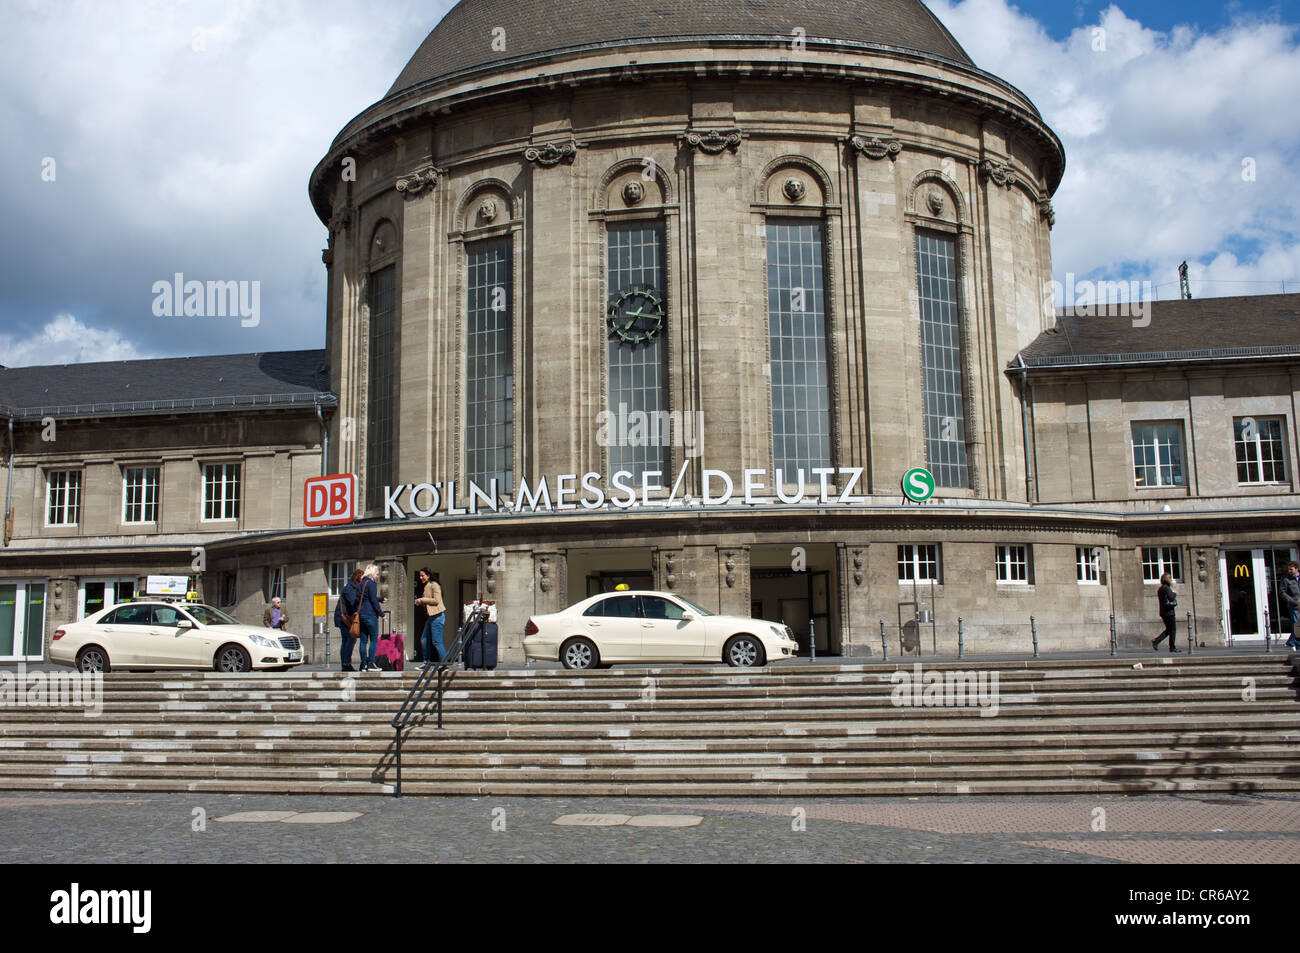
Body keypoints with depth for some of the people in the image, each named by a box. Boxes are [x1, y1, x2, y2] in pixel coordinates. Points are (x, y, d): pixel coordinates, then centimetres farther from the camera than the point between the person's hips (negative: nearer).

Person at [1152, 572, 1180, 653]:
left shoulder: (1160, 589, 15)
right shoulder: (1166, 588, -13)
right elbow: (1171, 598, -25)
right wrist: (1174, 593, -7)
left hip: (1163, 612, 9)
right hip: (1169, 611, -9)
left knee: (1168, 629, 14)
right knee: (1173, 629, -1)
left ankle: (1156, 641, 3)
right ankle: (1172, 648, 2)